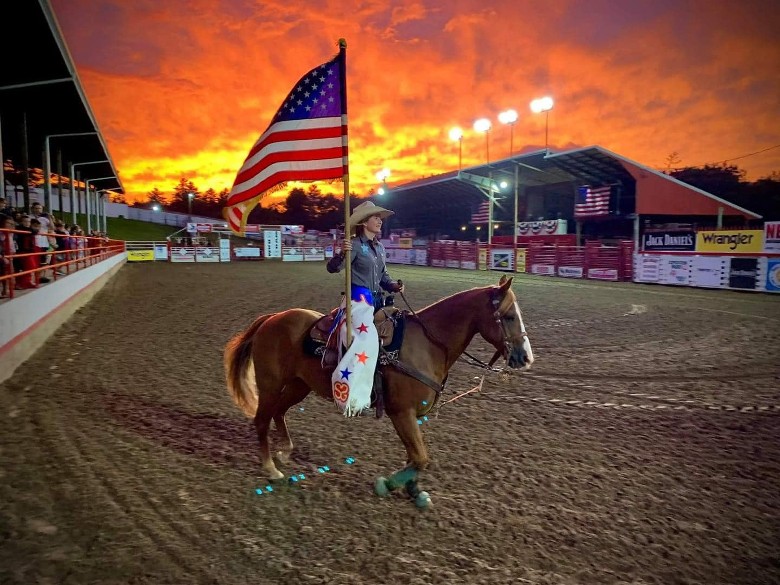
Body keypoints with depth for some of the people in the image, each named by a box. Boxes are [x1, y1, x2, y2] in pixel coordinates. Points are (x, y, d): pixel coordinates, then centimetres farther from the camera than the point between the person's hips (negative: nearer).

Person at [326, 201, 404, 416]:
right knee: (366, 338, -29)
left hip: (376, 299, 9)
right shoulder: (355, 245, -9)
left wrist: (393, 285, 4)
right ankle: (354, 397, -27)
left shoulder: (379, 246, 15)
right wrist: (341, 254, -39)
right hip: (359, 299, -9)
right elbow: (333, 268, -20)